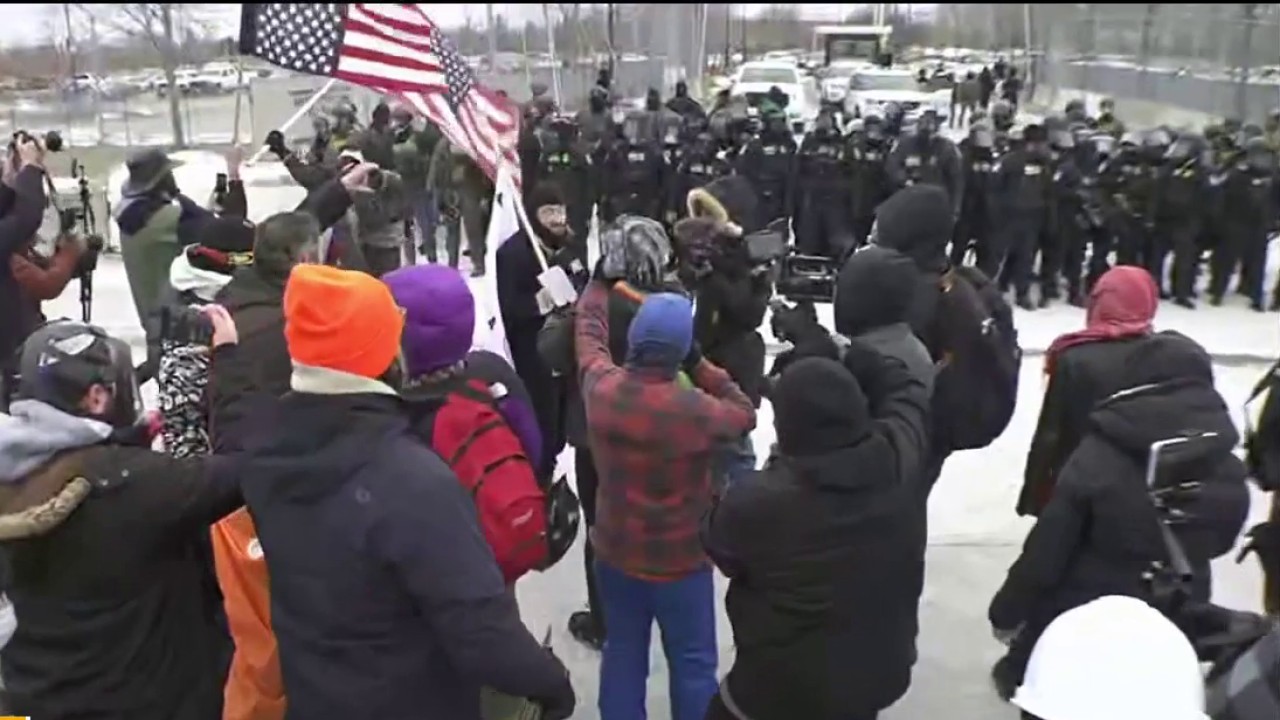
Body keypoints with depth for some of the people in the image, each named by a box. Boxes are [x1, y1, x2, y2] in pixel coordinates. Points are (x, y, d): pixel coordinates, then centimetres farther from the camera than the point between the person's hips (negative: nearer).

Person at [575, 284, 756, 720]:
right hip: (681, 564, -4)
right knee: (693, 663, 15)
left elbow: (589, 332, 5)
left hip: (615, 555, 5)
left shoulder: (600, 387, -15)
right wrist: (699, 366, -7)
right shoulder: (698, 411, -28)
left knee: (623, 653, 22)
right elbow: (745, 414, -6)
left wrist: (599, 286, 22)